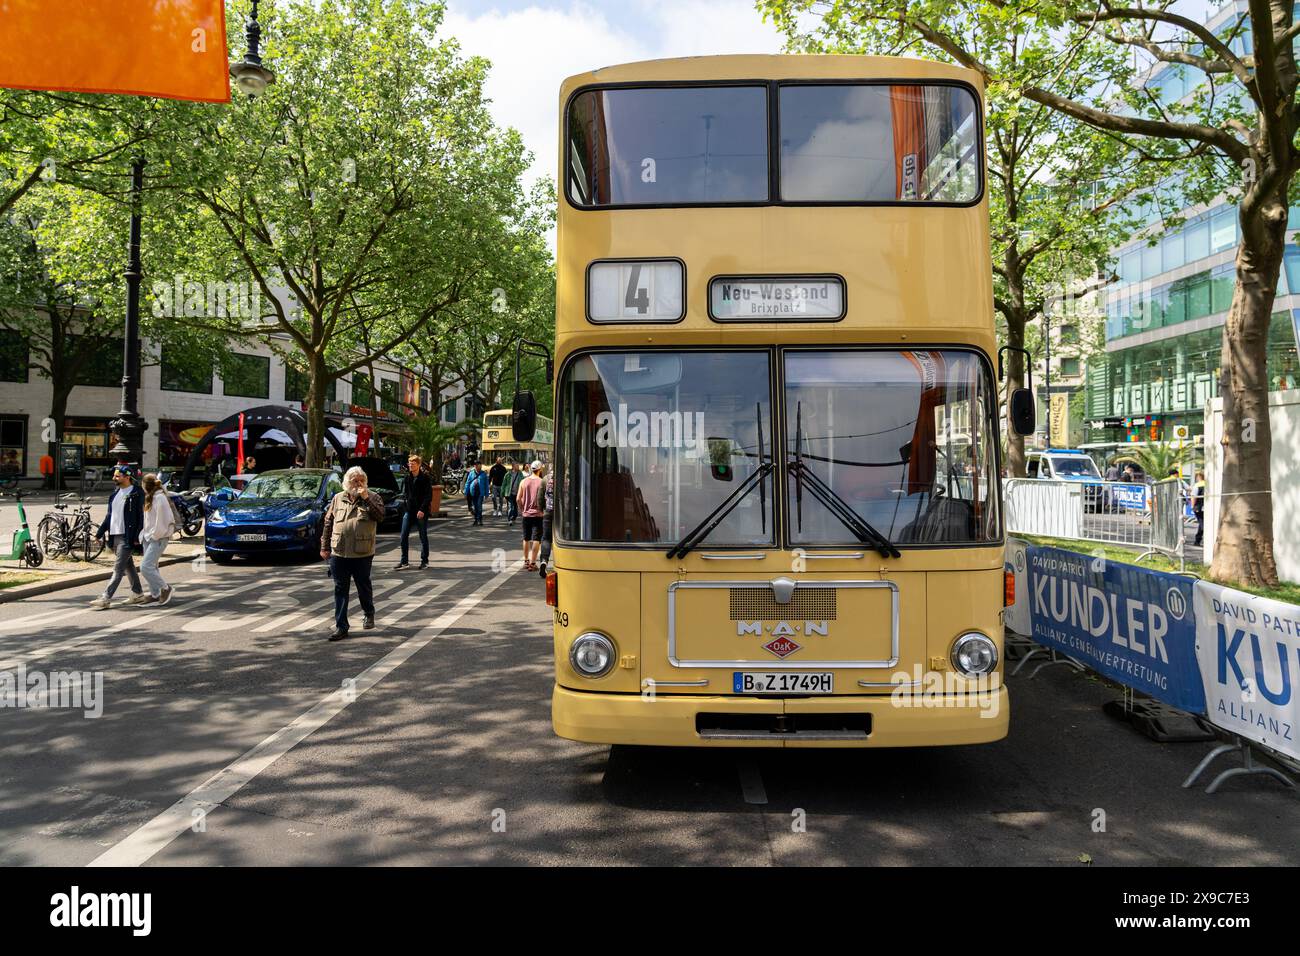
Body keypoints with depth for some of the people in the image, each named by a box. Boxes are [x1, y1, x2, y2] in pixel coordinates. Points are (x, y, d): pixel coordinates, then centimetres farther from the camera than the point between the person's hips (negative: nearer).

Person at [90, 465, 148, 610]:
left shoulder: (137, 494, -11)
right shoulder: (116, 492, 14)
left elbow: (141, 516, -14)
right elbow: (110, 515, 19)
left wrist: (137, 537, -18)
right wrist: (100, 532, 15)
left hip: (127, 537, -9)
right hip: (114, 535, 9)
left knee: (118, 569, -8)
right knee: (128, 566, 16)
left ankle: (105, 599, -9)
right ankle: (138, 594, 25)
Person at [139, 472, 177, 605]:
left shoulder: (160, 498, -16)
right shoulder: (151, 497, 13)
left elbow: (163, 520, -19)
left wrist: (155, 535, -12)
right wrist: (145, 533, 9)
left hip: (158, 538, -9)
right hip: (148, 537, 9)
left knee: (145, 567, -14)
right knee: (151, 566, 12)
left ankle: (165, 588, 0)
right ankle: (155, 594, 20)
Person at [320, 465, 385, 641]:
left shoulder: (373, 497, 0)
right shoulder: (338, 499, 8)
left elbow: (380, 516, -16)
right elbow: (328, 522, 11)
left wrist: (366, 498, -20)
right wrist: (324, 546, 9)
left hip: (362, 554, -2)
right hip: (339, 553, 2)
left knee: (364, 587, 11)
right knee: (340, 590, 4)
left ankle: (369, 613, 37)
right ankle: (341, 626, 8)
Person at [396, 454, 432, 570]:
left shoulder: (425, 477, -9)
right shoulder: (408, 478, 9)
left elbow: (429, 495, -13)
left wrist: (422, 509, -19)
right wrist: (407, 505, 7)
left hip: (421, 511, -6)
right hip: (409, 510, 6)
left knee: (423, 537, 5)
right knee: (404, 536, 1)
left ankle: (424, 561, 15)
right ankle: (404, 562, 7)